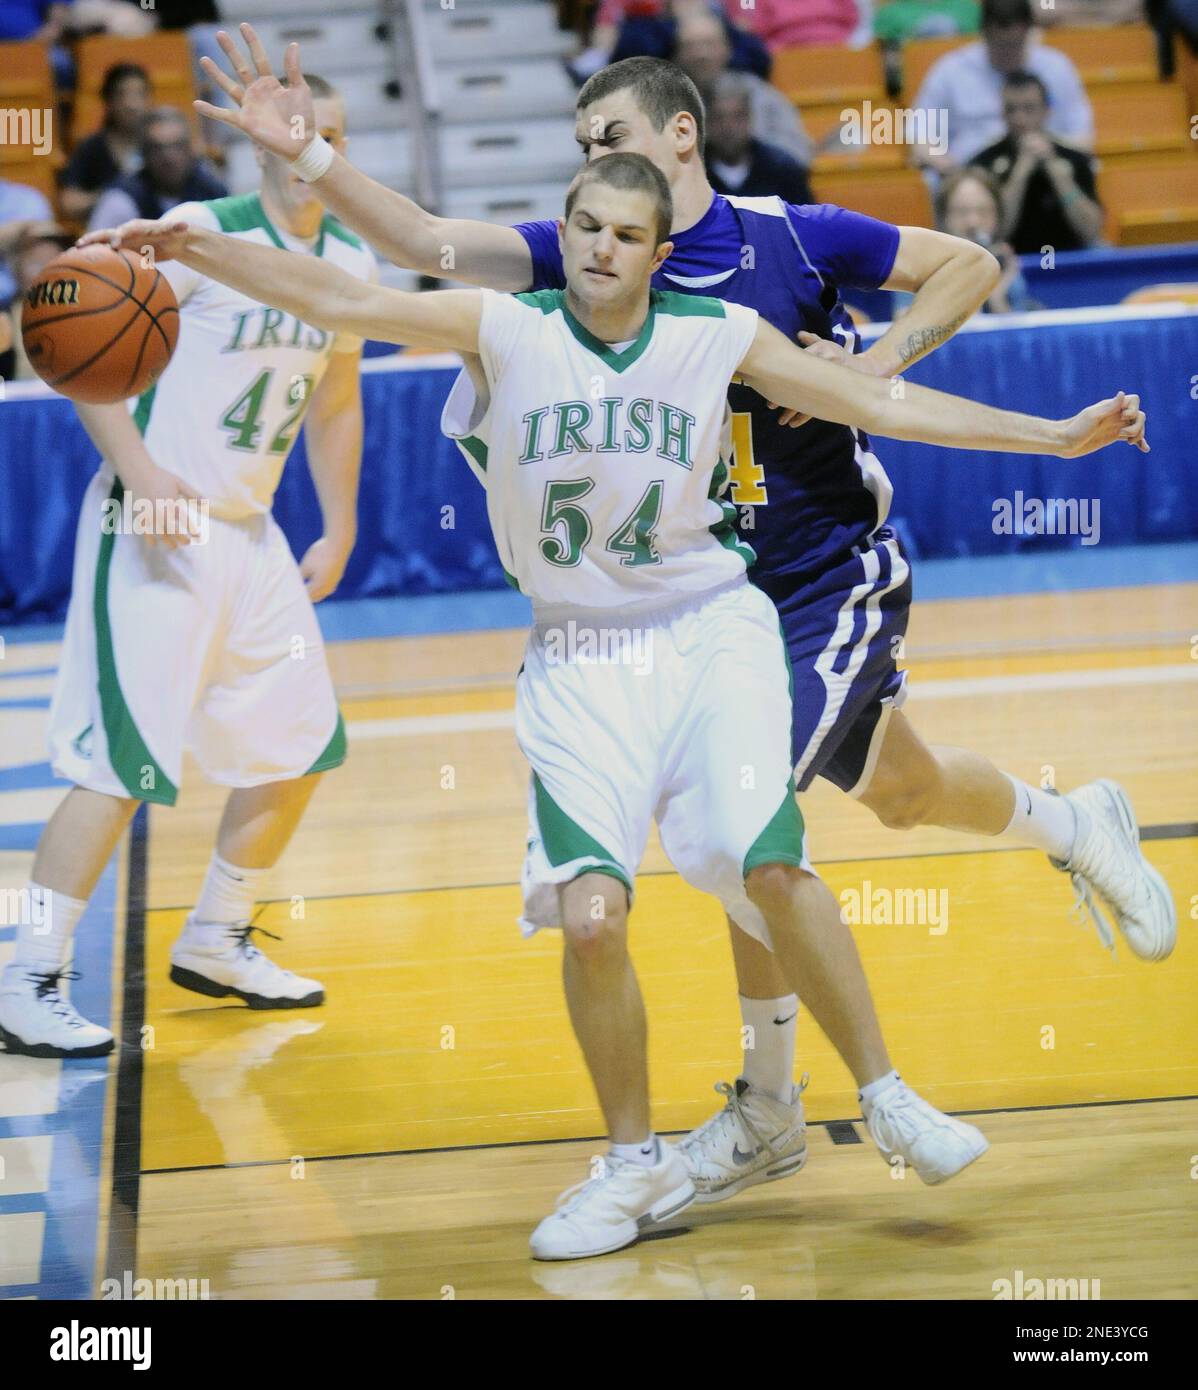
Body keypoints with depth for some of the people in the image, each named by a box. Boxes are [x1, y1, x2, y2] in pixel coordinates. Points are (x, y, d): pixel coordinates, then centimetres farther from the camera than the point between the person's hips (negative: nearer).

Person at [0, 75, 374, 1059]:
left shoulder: (350, 265, 9)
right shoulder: (204, 235, -13)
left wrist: (339, 530, 16)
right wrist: (138, 469, -23)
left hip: (250, 533, 8)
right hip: (156, 530, -8)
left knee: (303, 743, 12)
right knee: (124, 760, -13)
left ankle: (216, 942, 29)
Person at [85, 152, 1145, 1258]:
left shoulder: (720, 336, -1)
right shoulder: (506, 331, -4)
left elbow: (880, 405, 6)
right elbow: (341, 304, -13)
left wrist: (1057, 436, 4)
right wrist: (200, 250, -27)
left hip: (711, 627, 0)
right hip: (580, 654, 0)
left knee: (768, 865, -19)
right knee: (590, 912, -14)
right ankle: (639, 1167, 6)